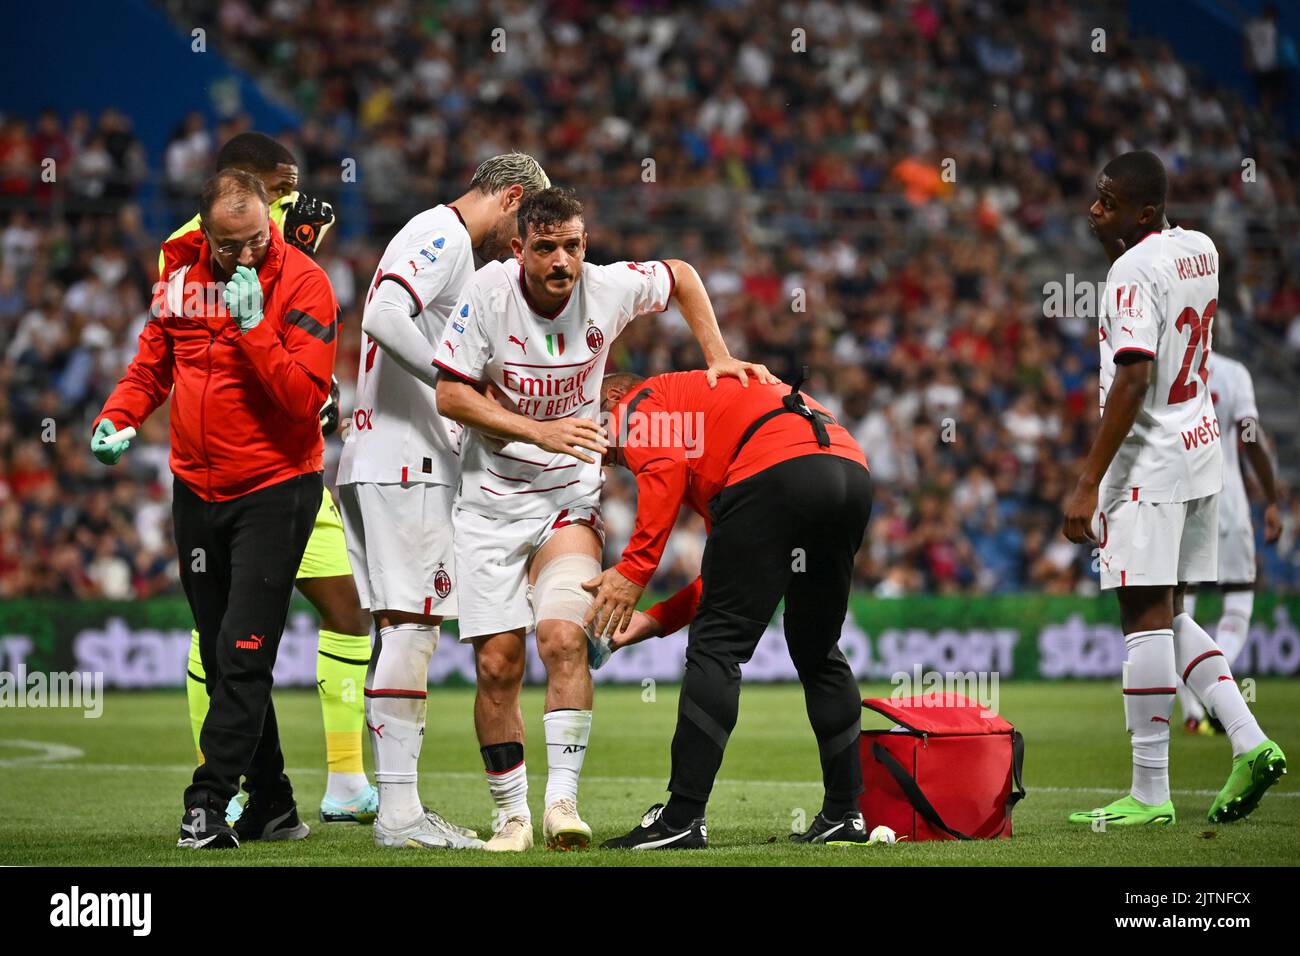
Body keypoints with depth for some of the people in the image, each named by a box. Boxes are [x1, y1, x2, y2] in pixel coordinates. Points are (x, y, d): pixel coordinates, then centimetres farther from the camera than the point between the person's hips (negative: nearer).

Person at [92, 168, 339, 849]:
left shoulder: (301, 283, -12)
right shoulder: (181, 280, 4)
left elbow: (306, 396, -20)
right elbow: (150, 370, 15)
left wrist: (253, 325, -26)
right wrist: (115, 419, -3)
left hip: (274, 491, -6)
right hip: (197, 488, 6)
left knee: (243, 655, -12)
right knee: (222, 659, 10)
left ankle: (209, 804, -11)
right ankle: (271, 805, 19)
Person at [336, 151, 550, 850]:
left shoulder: (437, 238, 25)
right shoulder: (444, 237, -7)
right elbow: (385, 319, -23)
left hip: (375, 460, 10)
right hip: (406, 461, -10)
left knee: (399, 629, 10)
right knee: (410, 626, -11)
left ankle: (397, 806, 11)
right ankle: (399, 811, -13)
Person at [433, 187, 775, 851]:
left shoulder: (608, 288, -9)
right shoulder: (489, 293, -14)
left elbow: (680, 278, 13)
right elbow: (450, 395, -12)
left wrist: (718, 358, 6)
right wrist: (537, 431, -20)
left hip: (570, 497, 0)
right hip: (490, 498, 0)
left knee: (562, 638, -21)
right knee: (497, 664, -3)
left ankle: (561, 802, -18)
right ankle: (511, 814, 10)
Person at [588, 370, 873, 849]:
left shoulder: (638, 402, 20)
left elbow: (665, 469, -7)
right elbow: (734, 574, 32)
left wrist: (633, 571, -6)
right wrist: (654, 620, 30)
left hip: (776, 469, -8)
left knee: (716, 648, -3)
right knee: (817, 652, 21)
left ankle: (681, 820, -6)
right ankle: (844, 814, 21)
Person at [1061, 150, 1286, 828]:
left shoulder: (1134, 270, -16)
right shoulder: (1199, 249, 10)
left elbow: (1133, 380, -24)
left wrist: (1088, 484, -24)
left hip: (1150, 462, -9)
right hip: (1202, 449, 9)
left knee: (1145, 617, -7)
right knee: (1168, 616, 17)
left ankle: (1150, 795, -6)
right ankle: (1248, 740, 5)